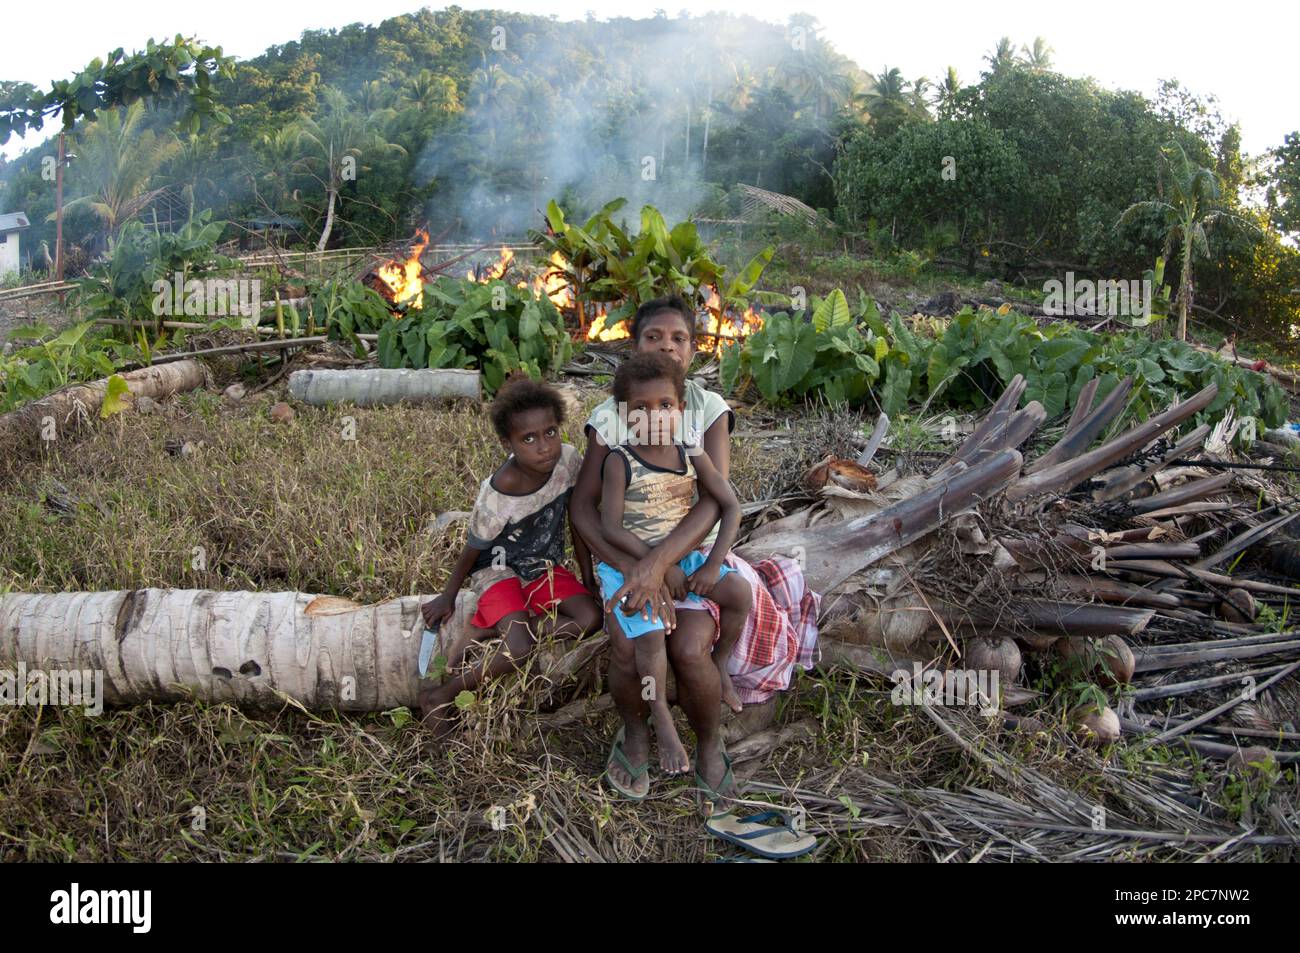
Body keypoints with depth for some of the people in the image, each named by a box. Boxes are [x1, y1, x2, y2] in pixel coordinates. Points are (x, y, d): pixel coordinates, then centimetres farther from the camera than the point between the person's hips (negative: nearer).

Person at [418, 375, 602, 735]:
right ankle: (442, 696, -5)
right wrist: (448, 596, 2)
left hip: (546, 566, 6)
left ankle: (485, 628, -7)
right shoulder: (497, 496, -29)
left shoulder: (569, 458, -17)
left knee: (590, 618, -19)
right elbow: (473, 550, -11)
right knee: (522, 648, -26)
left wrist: (588, 576, 5)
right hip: (500, 571, -6)